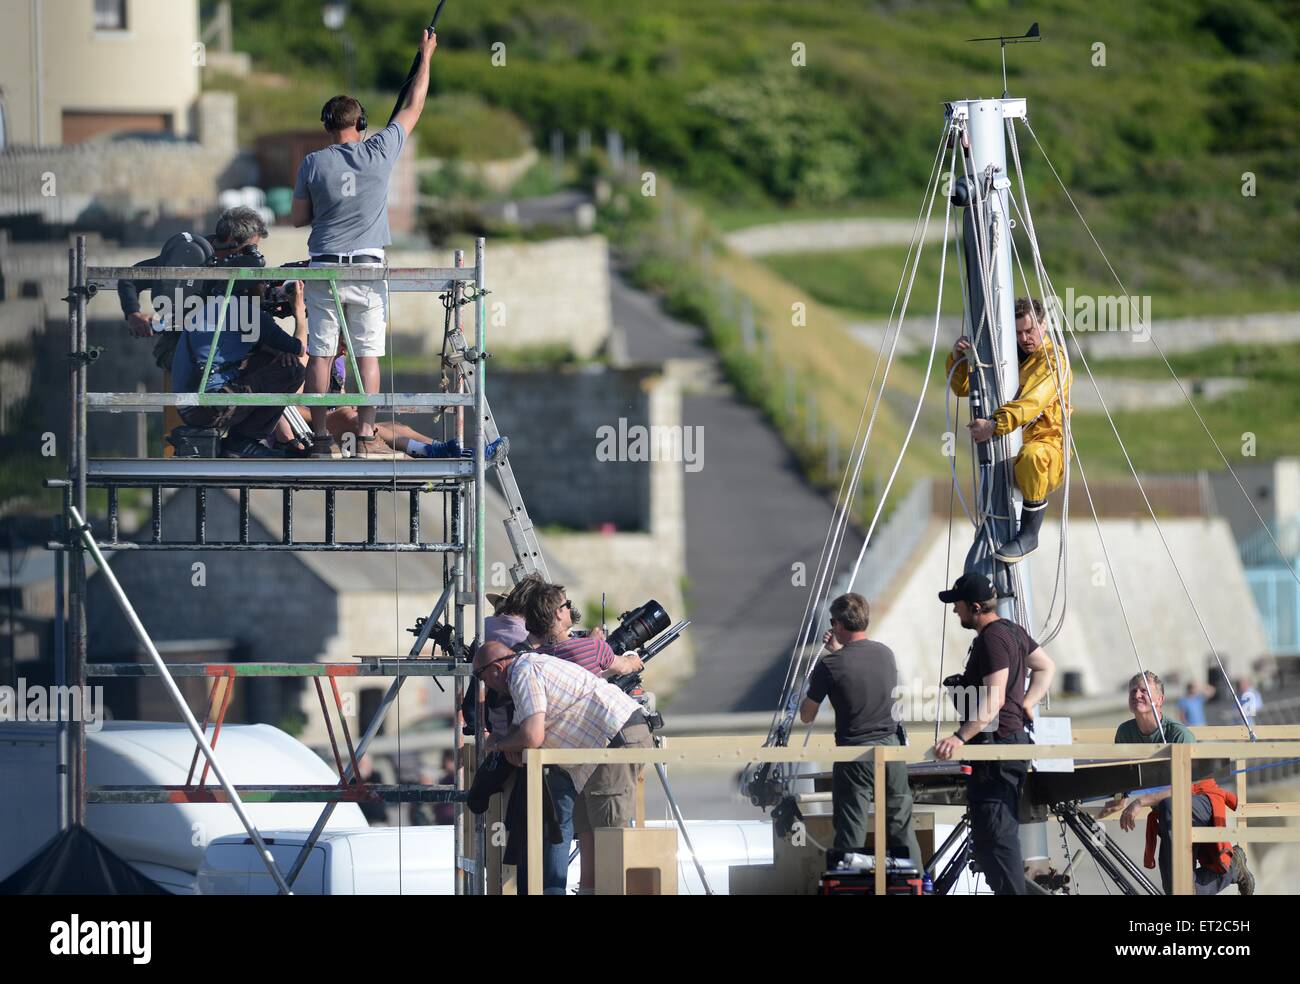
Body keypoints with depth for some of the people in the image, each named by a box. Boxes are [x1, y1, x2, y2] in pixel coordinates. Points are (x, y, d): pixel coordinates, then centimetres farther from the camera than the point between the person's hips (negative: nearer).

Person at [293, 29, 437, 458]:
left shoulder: (313, 163, -1)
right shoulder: (379, 153, -1)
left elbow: (299, 217, 6)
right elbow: (413, 107, 11)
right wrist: (426, 55, 22)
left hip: (323, 269, 1)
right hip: (366, 268, -1)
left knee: (320, 354, 3)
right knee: (368, 354, 2)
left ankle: (320, 437, 0)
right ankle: (366, 436, -3)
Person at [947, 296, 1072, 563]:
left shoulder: (1053, 359, -8)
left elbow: (1032, 403, -25)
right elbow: (963, 388, 19)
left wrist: (995, 425, -37)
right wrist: (958, 358, -1)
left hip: (1049, 450, -8)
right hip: (1009, 453, 8)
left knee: (1033, 455, -39)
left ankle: (1029, 534, -29)